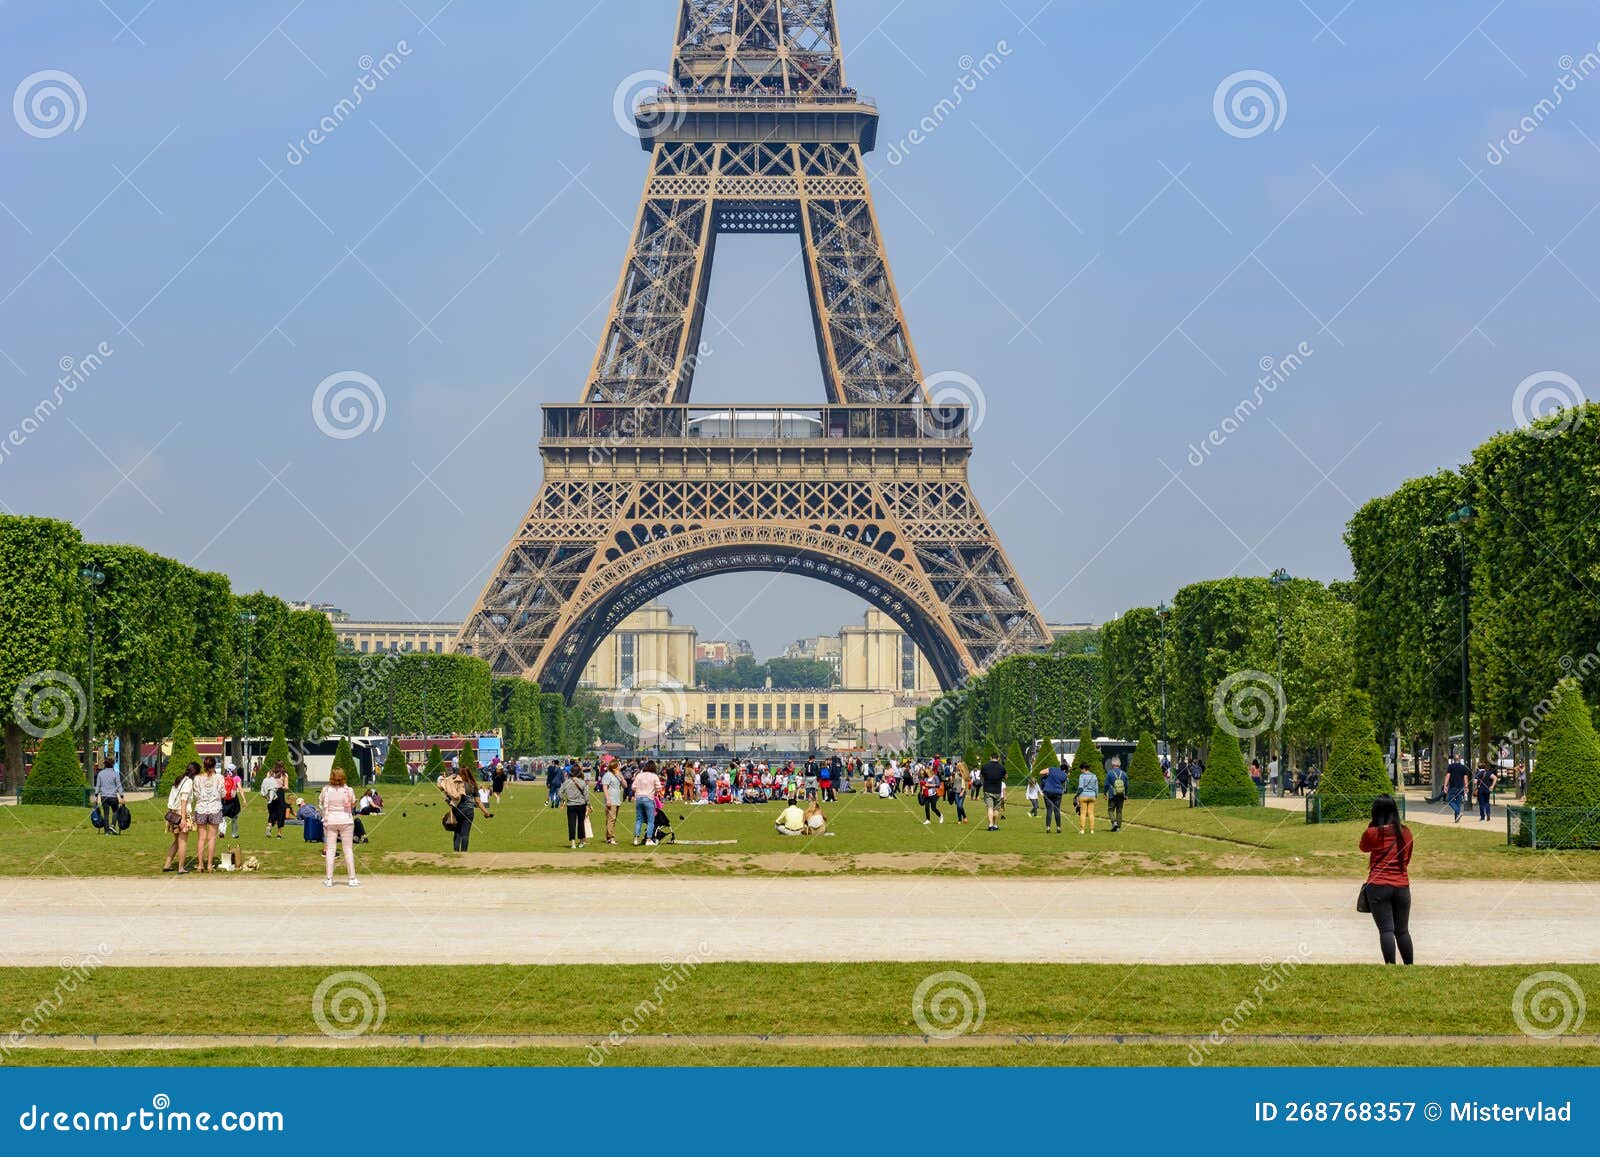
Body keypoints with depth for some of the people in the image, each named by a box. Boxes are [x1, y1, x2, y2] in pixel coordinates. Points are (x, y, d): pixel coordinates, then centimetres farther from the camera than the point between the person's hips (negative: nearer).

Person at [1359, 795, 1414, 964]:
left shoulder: (1372, 833, -7)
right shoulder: (1405, 832, 4)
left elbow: (1364, 848, 14)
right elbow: (1407, 858, 15)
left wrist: (1371, 826, 10)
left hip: (1378, 886, -3)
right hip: (1402, 886, 3)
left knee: (1386, 930, -6)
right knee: (1402, 931, 14)